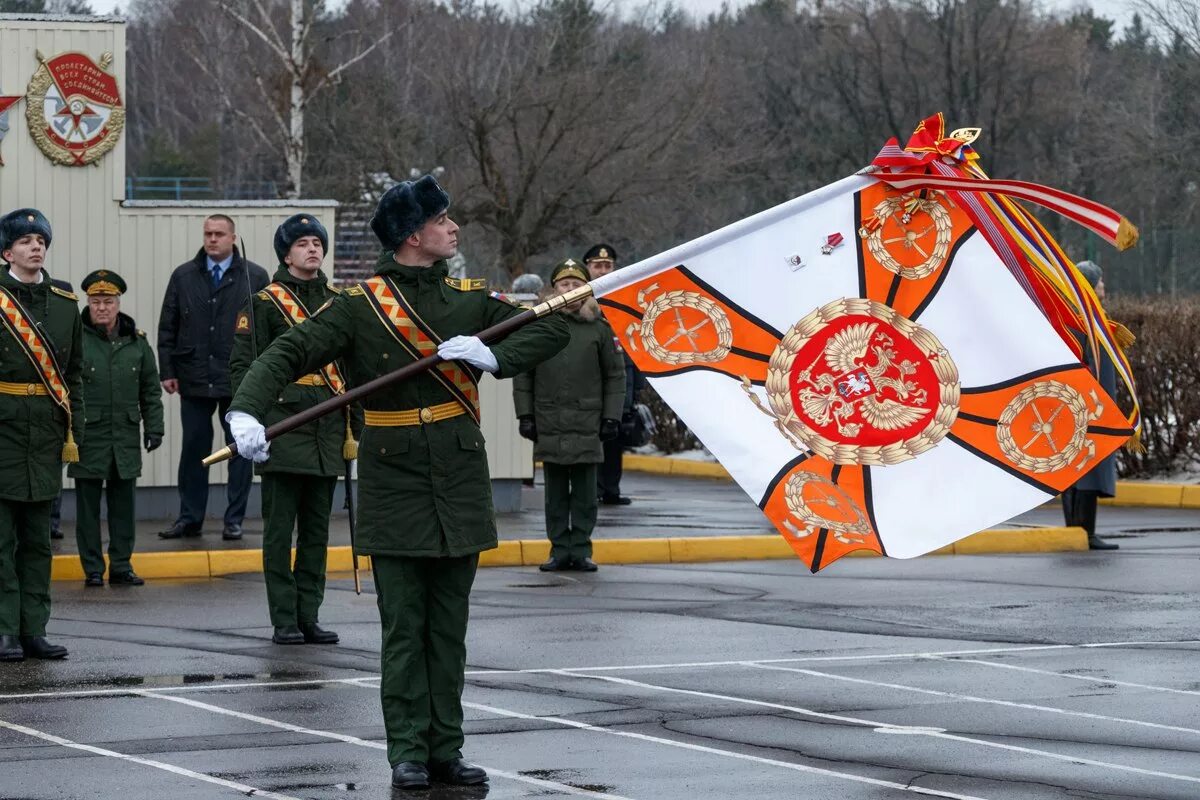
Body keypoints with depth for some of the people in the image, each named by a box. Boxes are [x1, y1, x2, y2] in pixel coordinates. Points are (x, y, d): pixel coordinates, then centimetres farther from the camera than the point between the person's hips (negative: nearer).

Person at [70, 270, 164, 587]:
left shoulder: (136, 341, 7)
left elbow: (151, 389, 14)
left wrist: (154, 427, 8)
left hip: (126, 438, 3)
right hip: (88, 437, -3)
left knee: (123, 502, 7)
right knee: (88, 505, 2)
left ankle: (121, 566, 15)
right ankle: (93, 569, 9)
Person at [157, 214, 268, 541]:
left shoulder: (255, 277, 2)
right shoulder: (183, 277, 8)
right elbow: (167, 328, 9)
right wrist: (167, 371, 2)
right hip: (194, 379, 2)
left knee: (240, 449, 3)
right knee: (193, 449, 6)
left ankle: (234, 519, 11)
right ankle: (190, 518, 13)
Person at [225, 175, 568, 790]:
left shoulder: (469, 299, 7)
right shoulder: (359, 306, -4)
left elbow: (552, 329, 7)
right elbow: (288, 355, -11)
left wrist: (493, 357, -11)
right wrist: (246, 411, -28)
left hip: (460, 485, 3)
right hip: (395, 486, -3)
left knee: (448, 628, 7)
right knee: (403, 629, -2)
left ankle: (446, 751, 12)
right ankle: (408, 752, 4)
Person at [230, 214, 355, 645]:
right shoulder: (266, 303, 0)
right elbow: (242, 365, -3)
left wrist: (354, 426, 15)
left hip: (328, 433, 5)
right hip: (284, 429, -5)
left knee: (317, 530, 8)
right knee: (280, 529, -2)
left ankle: (308, 617, 13)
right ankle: (284, 621, 1)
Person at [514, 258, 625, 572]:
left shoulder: (599, 328, 4)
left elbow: (615, 375, 8)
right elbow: (523, 373, 9)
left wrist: (612, 417, 1)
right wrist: (525, 414, 4)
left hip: (587, 427, -1)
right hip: (549, 425, 1)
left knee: (584, 493, 2)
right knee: (555, 493, 6)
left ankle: (581, 549, 8)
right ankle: (560, 549, 12)